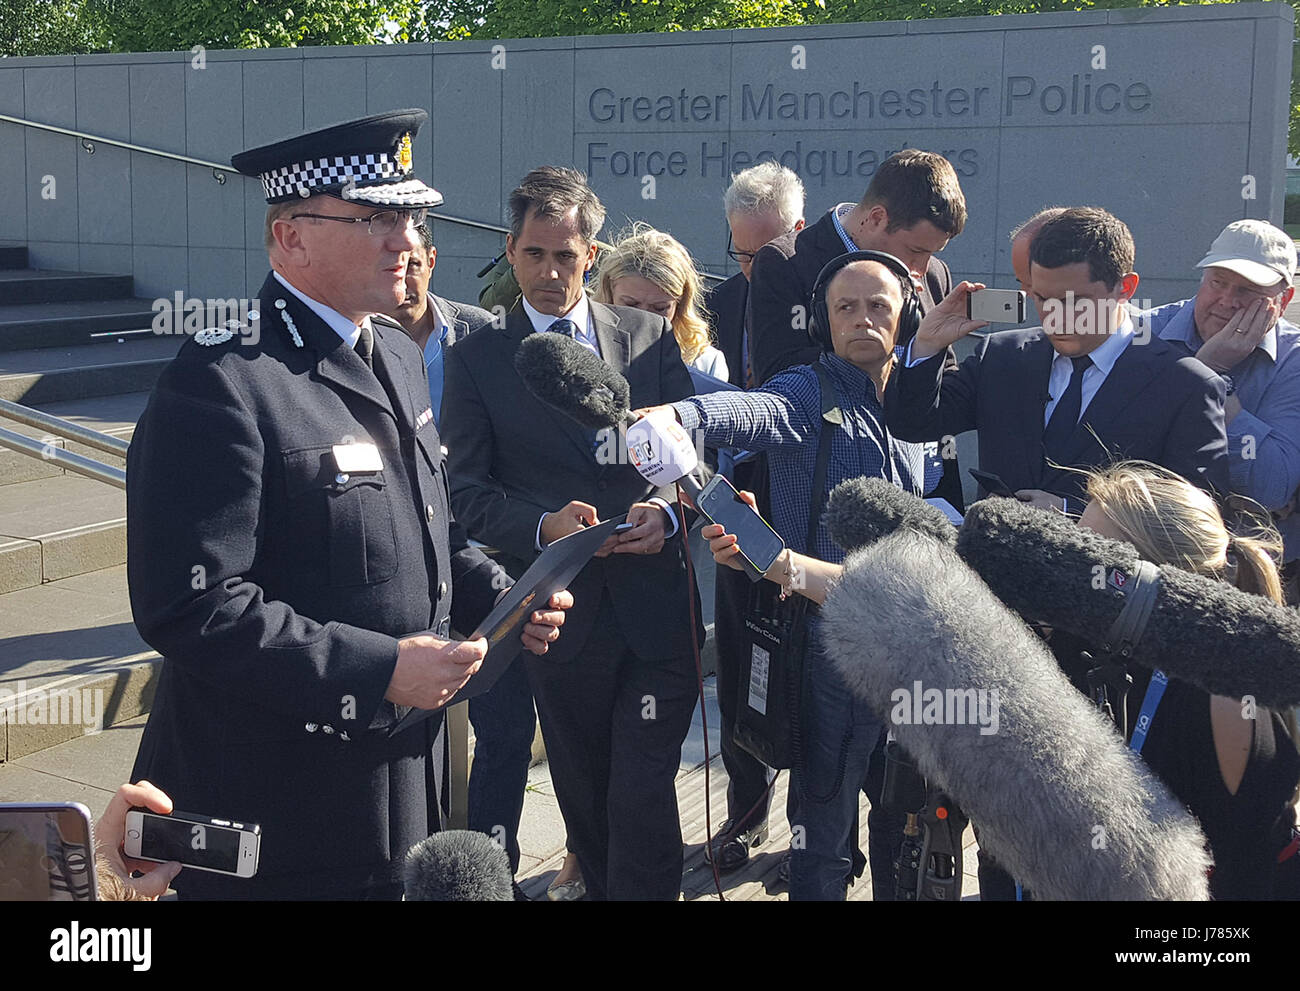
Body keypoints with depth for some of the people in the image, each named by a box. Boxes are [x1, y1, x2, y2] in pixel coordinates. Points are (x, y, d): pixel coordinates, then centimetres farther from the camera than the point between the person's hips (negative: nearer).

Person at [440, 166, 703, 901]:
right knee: (585, 798, 15)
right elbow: (470, 489, -2)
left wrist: (665, 508, -16)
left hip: (657, 601, 0)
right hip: (561, 613, 1)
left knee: (643, 793, -5)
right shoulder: (479, 358, 3)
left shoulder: (651, 336, 7)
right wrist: (544, 526, -20)